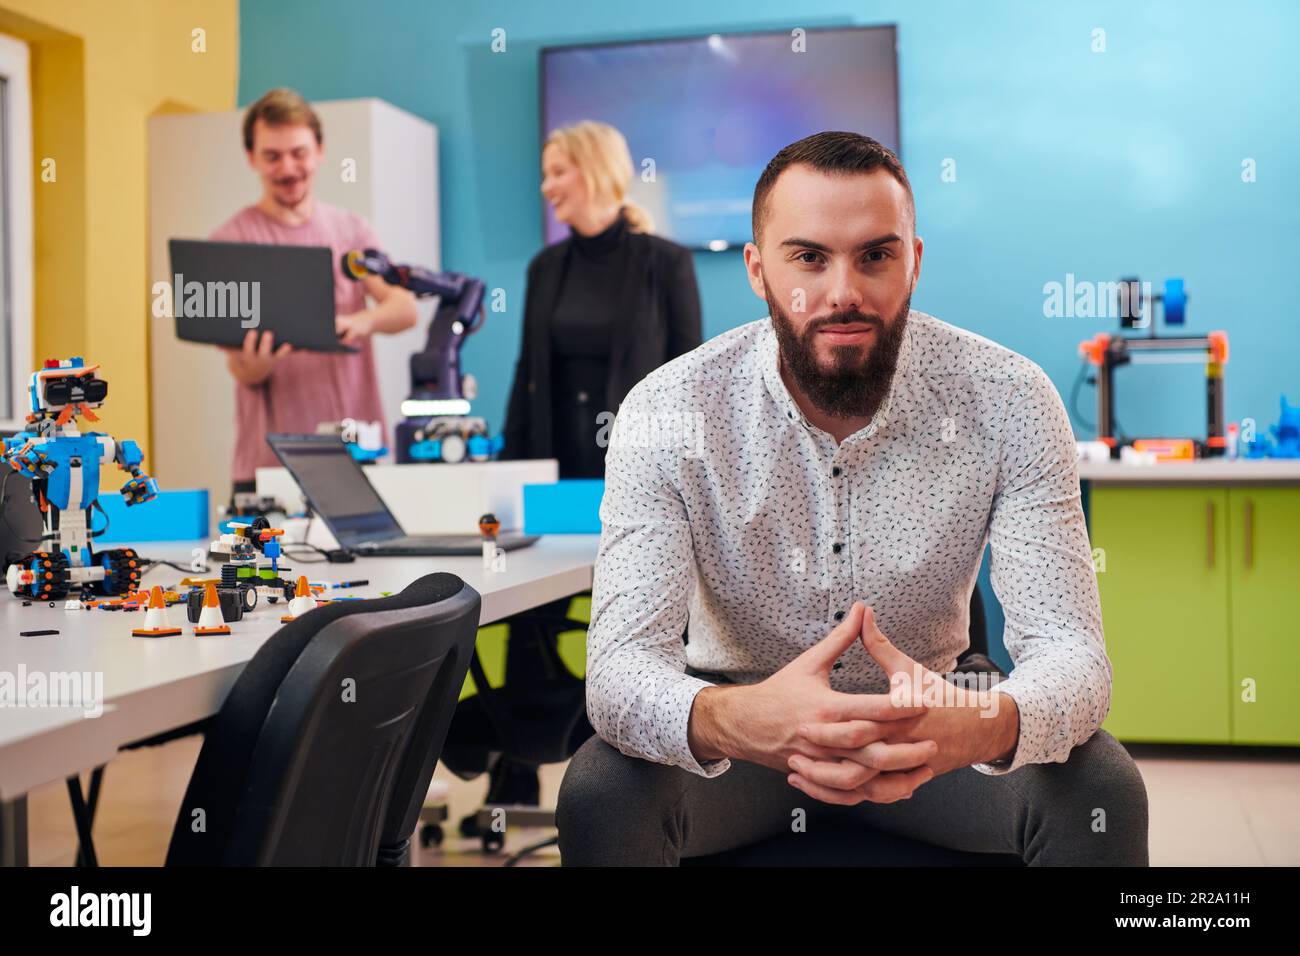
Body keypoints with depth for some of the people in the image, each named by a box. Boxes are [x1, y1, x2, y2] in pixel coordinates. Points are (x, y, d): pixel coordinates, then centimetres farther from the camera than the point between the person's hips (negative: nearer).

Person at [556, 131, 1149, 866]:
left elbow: (1069, 651, -22)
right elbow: (621, 665, -26)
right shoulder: (667, 414, -19)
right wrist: (731, 721, -51)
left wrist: (983, 724, -48)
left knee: (1102, 792, -26)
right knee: (601, 797, -29)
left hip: (926, 725, 0)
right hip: (740, 719, 0)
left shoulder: (1007, 401, -16)